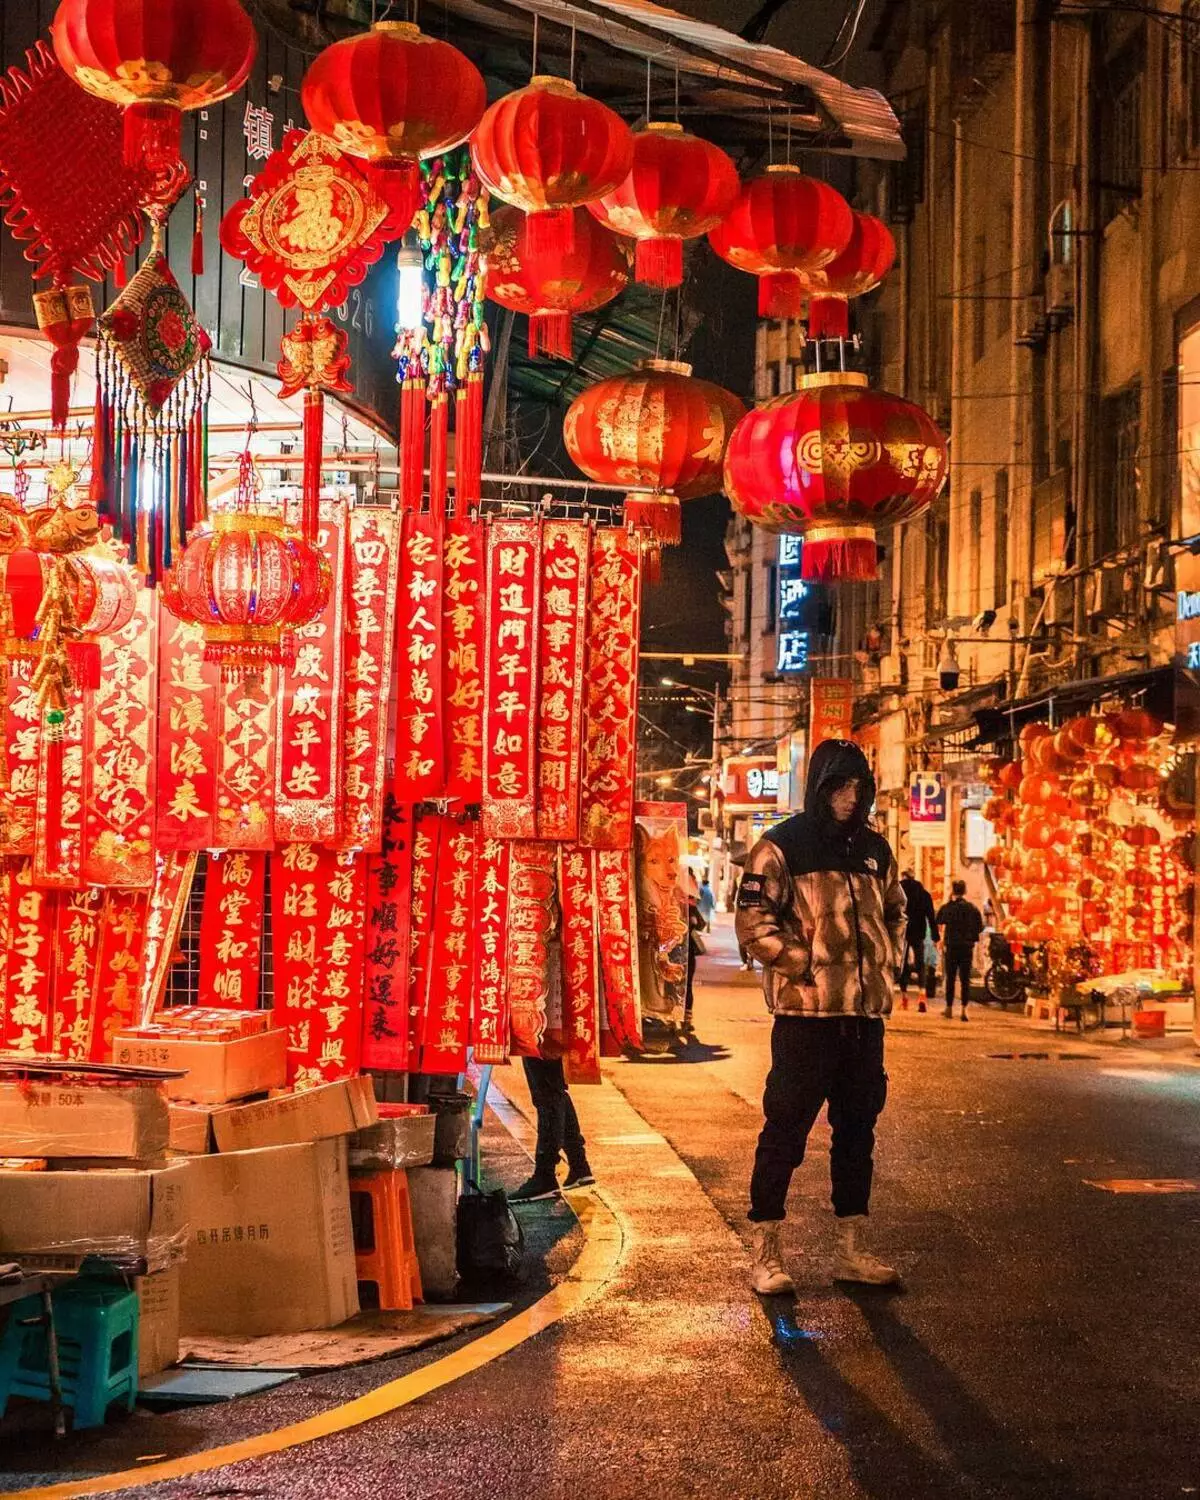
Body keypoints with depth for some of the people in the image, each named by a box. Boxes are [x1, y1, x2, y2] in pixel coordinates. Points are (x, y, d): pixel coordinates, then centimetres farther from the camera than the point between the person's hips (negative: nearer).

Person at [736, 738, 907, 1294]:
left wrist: (885, 962, 11)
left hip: (865, 1013, 6)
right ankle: (765, 1253, 4)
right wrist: (805, 965, -15)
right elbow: (753, 921, -11)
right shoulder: (782, 847, -6)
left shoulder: (874, 849, 13)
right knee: (786, 1128, -3)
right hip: (805, 1012, -6)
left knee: (857, 1128, 11)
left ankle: (850, 1249, 21)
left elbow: (895, 911, 25)